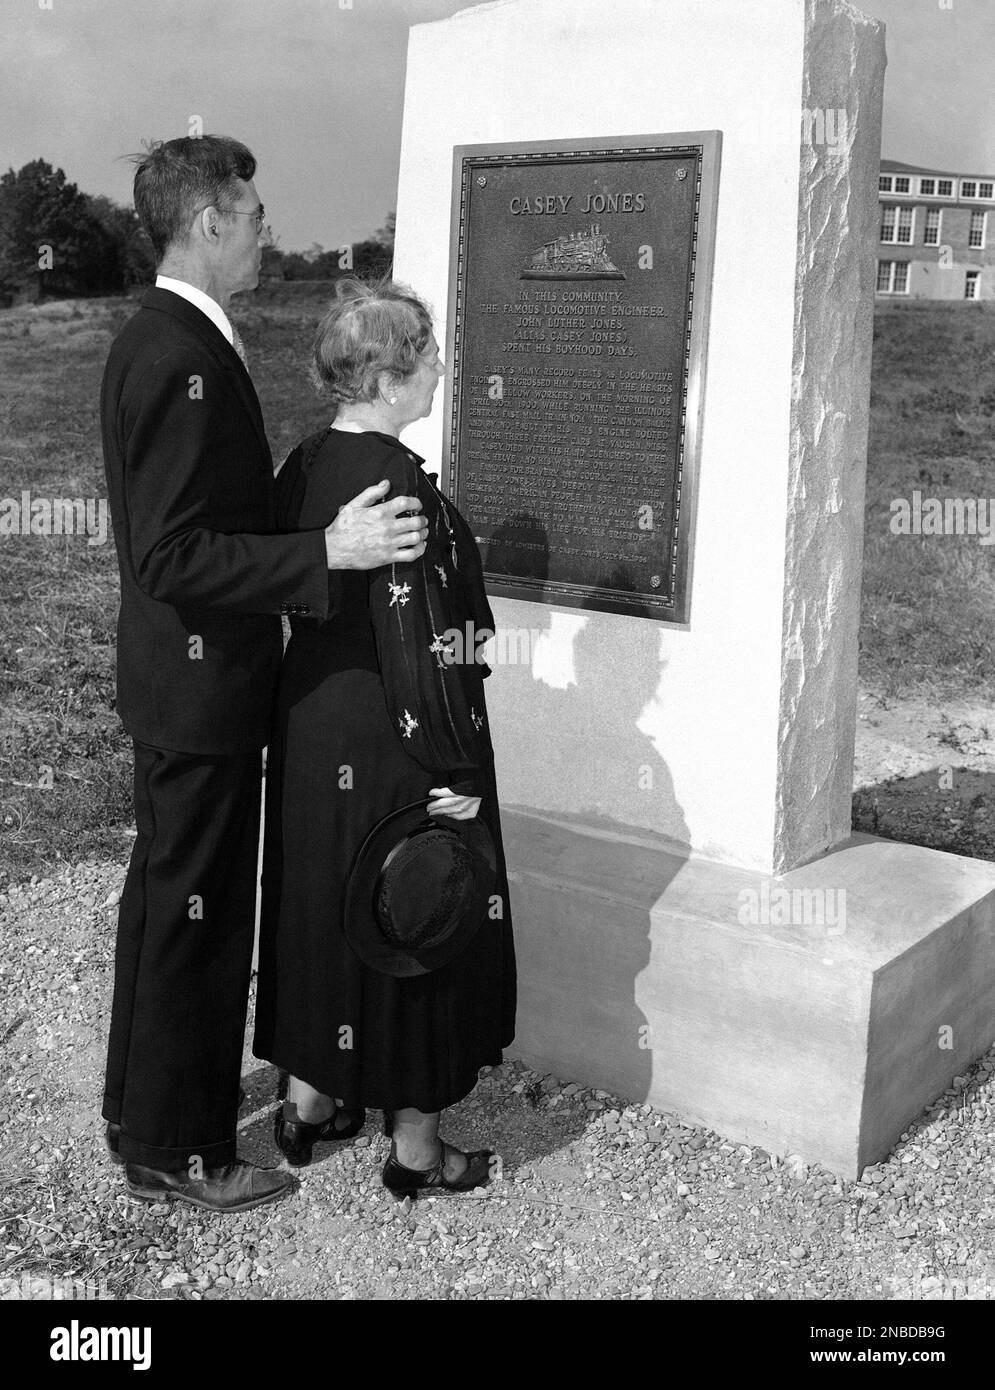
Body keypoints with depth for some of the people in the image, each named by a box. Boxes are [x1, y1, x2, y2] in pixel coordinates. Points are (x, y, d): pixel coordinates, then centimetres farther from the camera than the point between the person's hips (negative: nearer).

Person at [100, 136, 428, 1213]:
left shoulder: (166, 341, 10)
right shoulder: (179, 356, -21)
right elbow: (173, 558, -27)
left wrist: (309, 517, 20)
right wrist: (328, 551, -29)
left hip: (181, 685, 11)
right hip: (200, 690, -11)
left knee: (167, 905, 21)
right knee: (194, 918, 3)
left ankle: (143, 1114, 39)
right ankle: (179, 1153, 21)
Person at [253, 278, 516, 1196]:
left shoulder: (305, 465, 4)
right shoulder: (398, 481, -22)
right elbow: (418, 641, -23)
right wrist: (457, 770, -17)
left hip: (310, 728, 8)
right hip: (393, 743, -8)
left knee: (321, 905, 20)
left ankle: (308, 1101, 34)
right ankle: (415, 1146, 19)